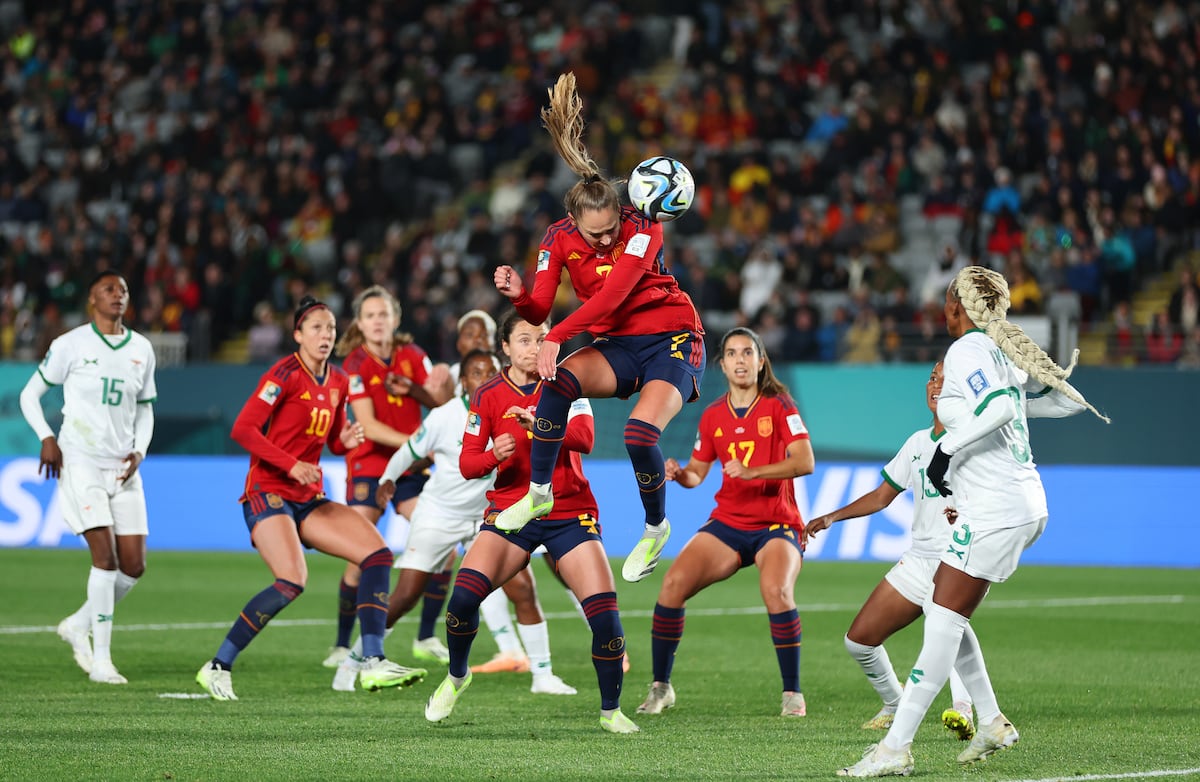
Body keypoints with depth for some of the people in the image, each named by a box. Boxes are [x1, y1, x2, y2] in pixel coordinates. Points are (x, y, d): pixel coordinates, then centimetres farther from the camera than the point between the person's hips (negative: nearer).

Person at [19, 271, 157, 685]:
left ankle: (79, 624, 23)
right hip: (79, 461, -5)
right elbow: (30, 394, 2)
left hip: (122, 466, 5)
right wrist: (47, 438, -12)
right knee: (105, 556, -16)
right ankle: (101, 659, -10)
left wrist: (139, 451, 2)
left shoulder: (141, 349, 8)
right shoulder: (71, 344, -4)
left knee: (134, 565, 0)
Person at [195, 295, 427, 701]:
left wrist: (348, 440, 0)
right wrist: (292, 465, -22)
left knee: (378, 553, -5)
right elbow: (243, 428, -17)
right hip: (268, 493, -8)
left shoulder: (338, 382, 11)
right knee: (292, 582, -25)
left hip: (309, 499, 8)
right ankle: (217, 667, -13)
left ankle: (373, 663, -7)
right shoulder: (286, 374, -11)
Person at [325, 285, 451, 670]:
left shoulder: (412, 356, 2)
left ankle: (426, 638, 7)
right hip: (368, 468, -4)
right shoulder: (356, 365, -10)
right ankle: (342, 645, 0)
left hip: (410, 469, 4)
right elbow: (368, 425, -19)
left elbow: (443, 405, 1)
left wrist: (415, 389, -18)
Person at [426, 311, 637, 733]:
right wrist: (493, 455, -24)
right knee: (464, 594, -21)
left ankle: (611, 711, 5)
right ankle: (456, 676, 8)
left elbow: (585, 437, -19)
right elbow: (467, 464, -1)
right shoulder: (487, 396, 1)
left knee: (605, 613, -14)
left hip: (569, 513, 0)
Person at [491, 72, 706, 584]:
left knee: (639, 432, -27)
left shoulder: (642, 229, -18)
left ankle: (656, 528, 0)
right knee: (559, 381, -28)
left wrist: (558, 336, -39)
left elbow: (613, 293, -30)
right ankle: (539, 494, -15)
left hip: (671, 342, -4)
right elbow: (539, 312, -7)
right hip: (616, 348, 4)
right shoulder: (560, 239, -5)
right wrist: (517, 294, -30)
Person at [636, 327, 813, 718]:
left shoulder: (778, 406, -5)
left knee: (776, 591, -32)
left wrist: (753, 472, -29)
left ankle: (792, 693, -16)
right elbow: (697, 472, 16)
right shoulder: (713, 416, 8)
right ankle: (660, 687, -2)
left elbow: (805, 461, -17)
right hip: (727, 522, 4)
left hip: (776, 524, -4)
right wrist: (679, 474, -8)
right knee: (674, 583, -16)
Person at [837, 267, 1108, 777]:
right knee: (941, 610, 17)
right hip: (1026, 503, 9)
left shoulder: (967, 350, -10)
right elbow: (1069, 400, 19)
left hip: (995, 509, -9)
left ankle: (895, 749, -12)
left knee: (943, 623, -10)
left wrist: (947, 449, -20)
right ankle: (990, 723, 16)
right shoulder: (1004, 349, 14)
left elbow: (997, 407, -28)